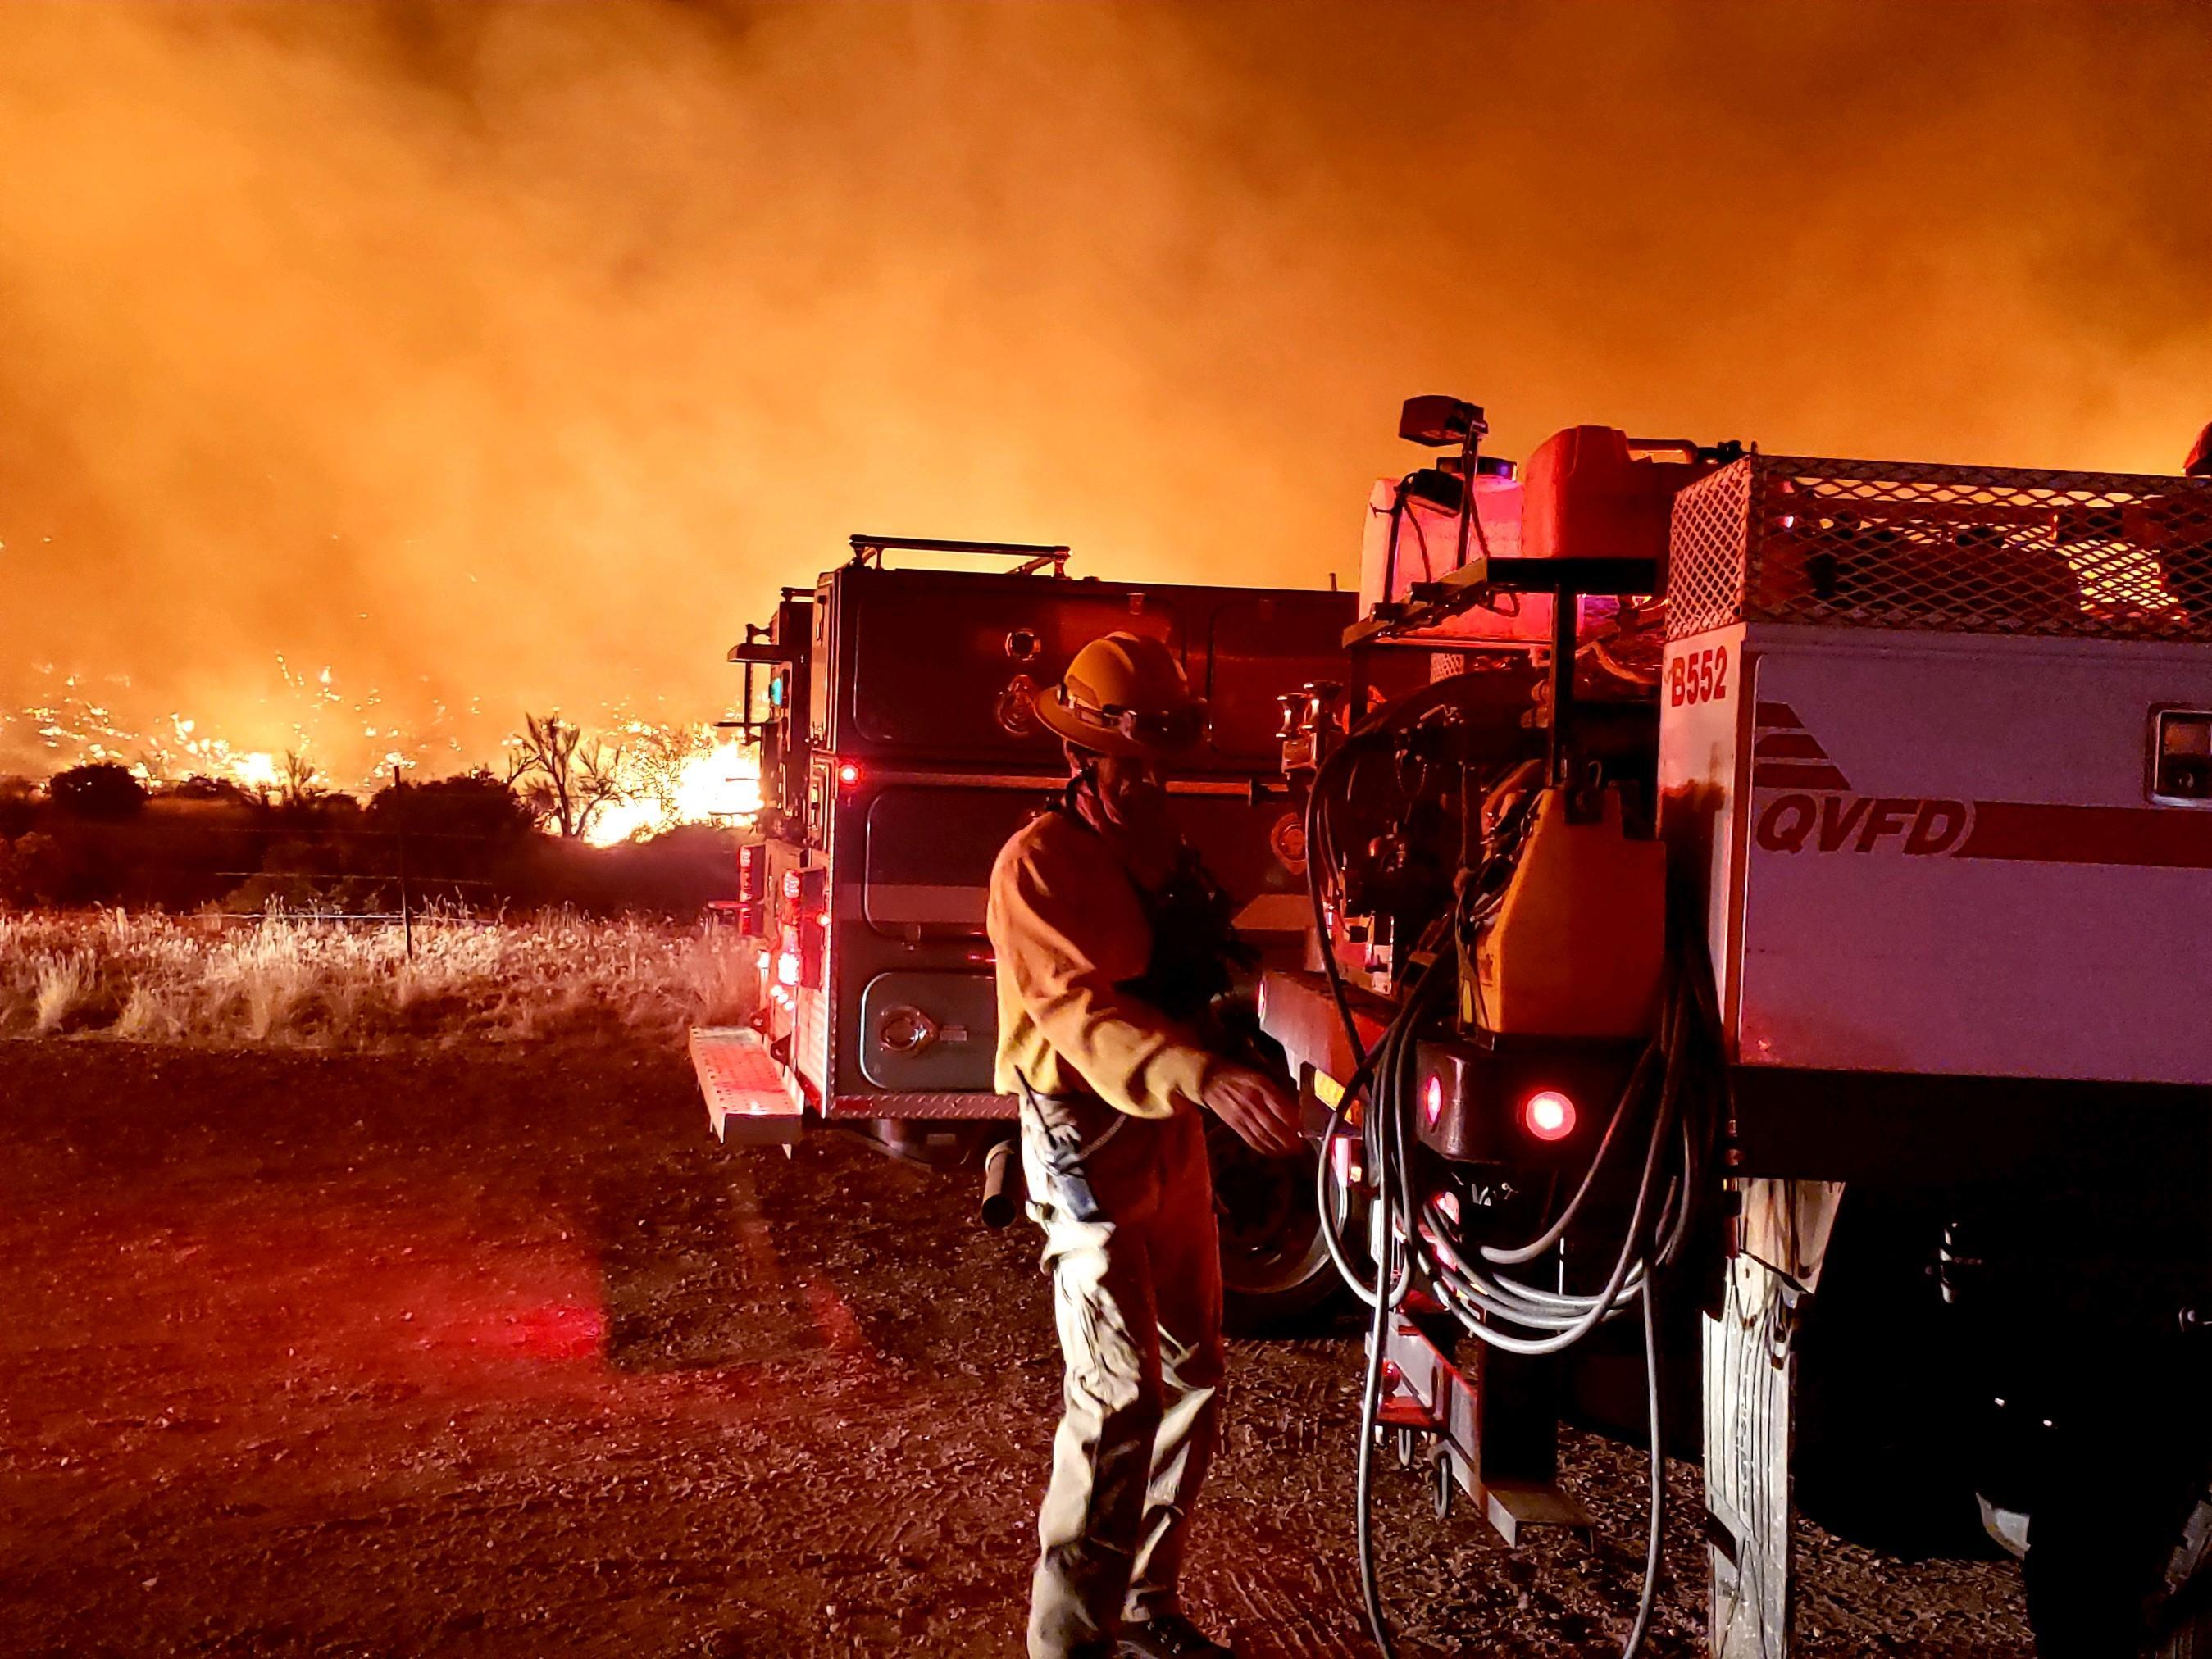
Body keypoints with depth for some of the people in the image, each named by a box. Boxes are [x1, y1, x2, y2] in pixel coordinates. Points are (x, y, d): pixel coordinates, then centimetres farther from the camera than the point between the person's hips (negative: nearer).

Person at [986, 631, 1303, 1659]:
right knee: (1118, 1398, -12)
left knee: (1189, 1378, 14)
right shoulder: (1040, 861, -14)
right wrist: (1207, 1079, -43)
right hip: (1091, 1147, -8)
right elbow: (1080, 1009, -29)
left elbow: (1205, 979, 10)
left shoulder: (1167, 854, 13)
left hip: (1174, 1139, 8)